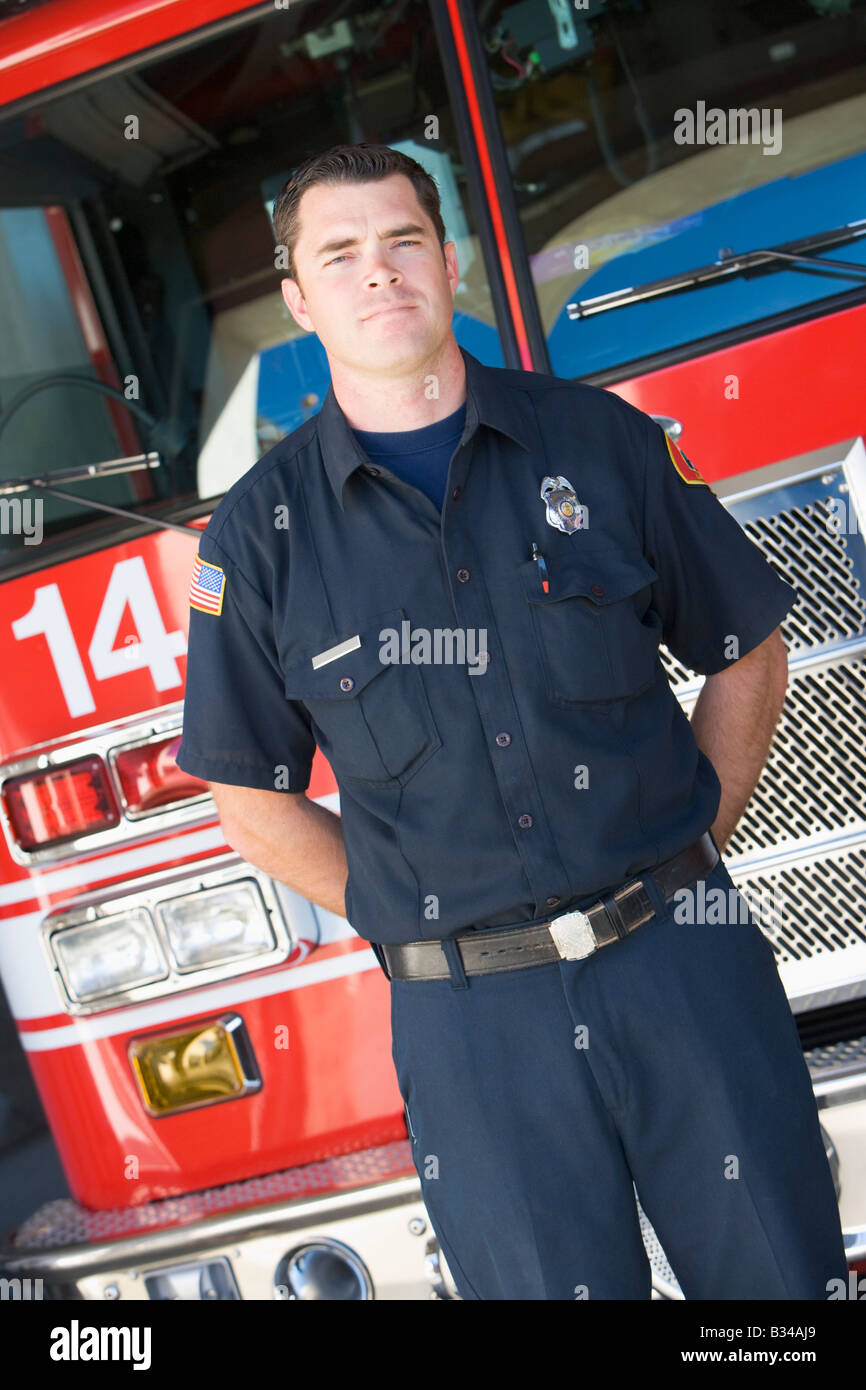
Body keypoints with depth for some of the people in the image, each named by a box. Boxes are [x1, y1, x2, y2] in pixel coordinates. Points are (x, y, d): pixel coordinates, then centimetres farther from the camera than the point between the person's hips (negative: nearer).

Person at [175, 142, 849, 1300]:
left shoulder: (598, 437, 1)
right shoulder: (259, 532, -1)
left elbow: (747, 654, 10)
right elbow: (256, 801, 7)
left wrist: (682, 862, 4)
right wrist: (426, 925, 2)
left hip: (687, 962, 2)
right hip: (471, 1020, -1)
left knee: (784, 1275, 11)